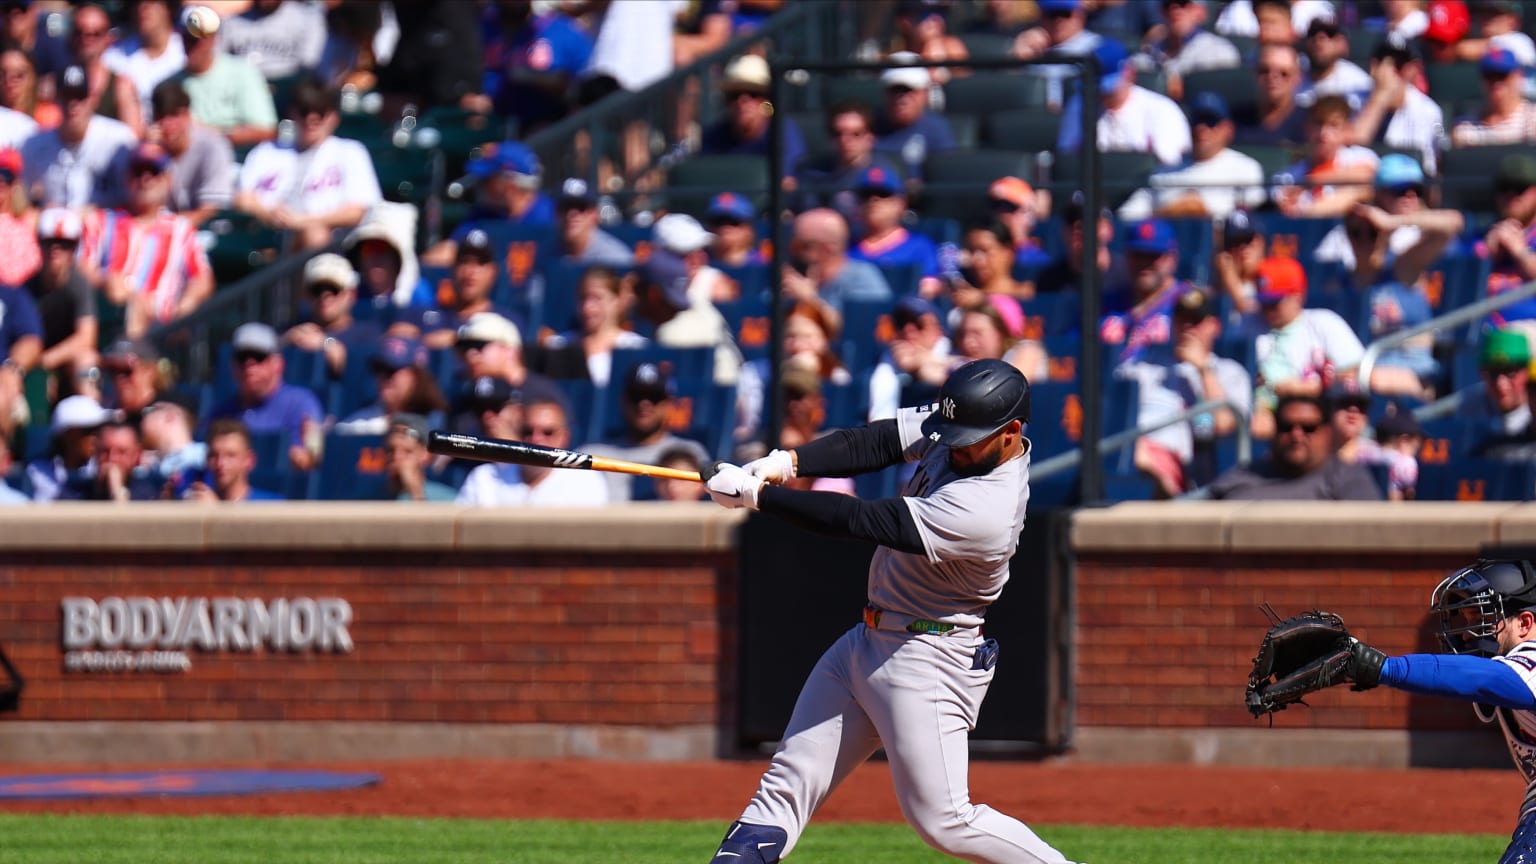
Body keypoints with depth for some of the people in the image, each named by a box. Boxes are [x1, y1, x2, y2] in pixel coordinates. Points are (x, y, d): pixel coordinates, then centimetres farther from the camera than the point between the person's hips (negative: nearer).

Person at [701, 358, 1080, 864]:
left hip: (927, 664, -9)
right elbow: (873, 444, -5)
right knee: (788, 784, 7)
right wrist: (784, 463, -22)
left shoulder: (986, 513, -30)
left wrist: (755, 494, -24)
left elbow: (864, 522, -29)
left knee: (944, 821, -6)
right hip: (867, 640, 9)